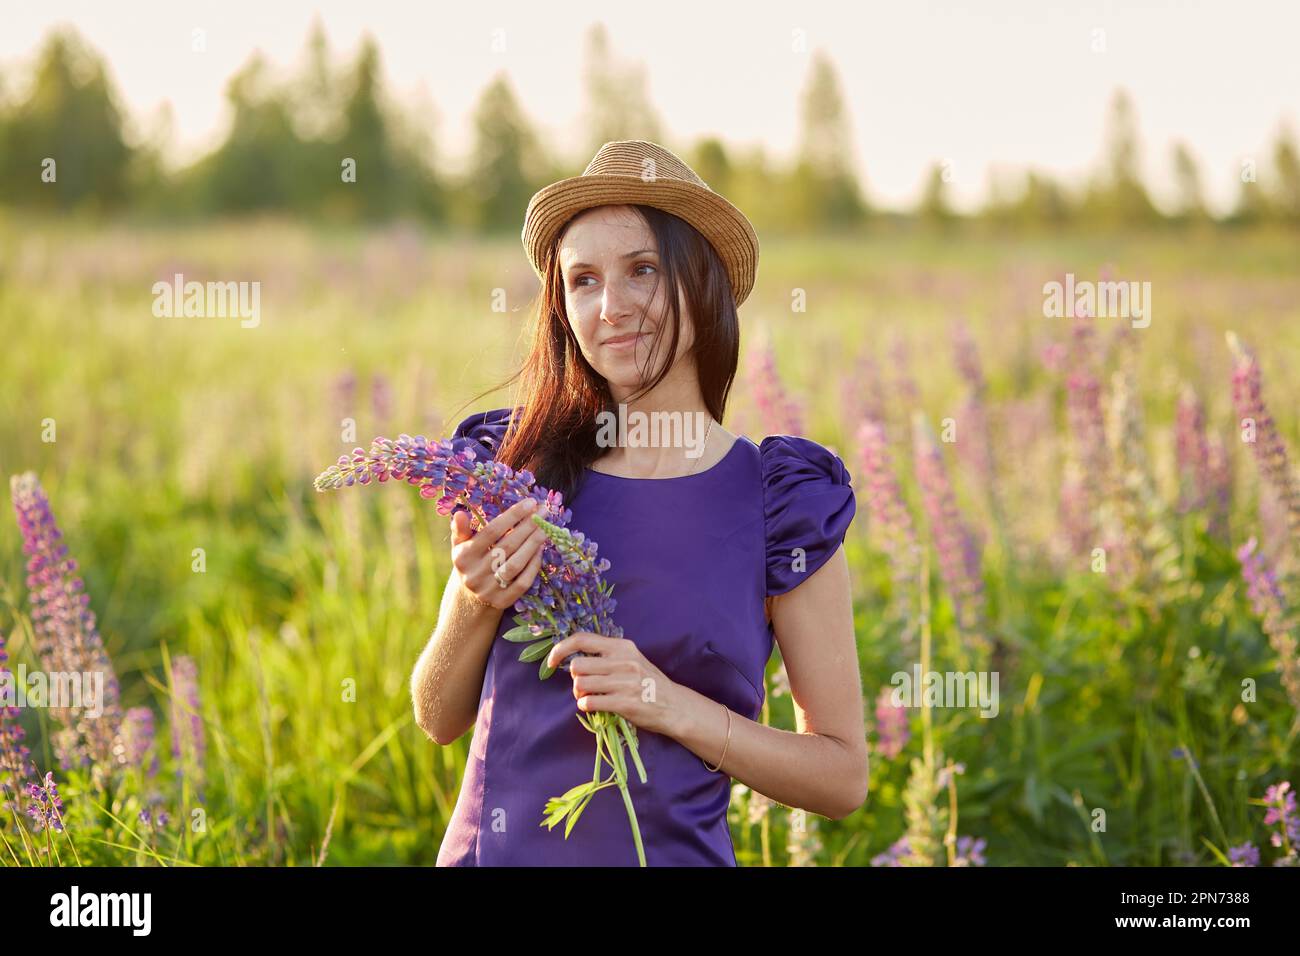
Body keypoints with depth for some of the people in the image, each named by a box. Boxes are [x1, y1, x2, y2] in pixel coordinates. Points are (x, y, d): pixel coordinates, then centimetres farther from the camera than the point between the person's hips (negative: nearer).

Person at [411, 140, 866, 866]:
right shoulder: (520, 465, -3)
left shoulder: (783, 502, -7)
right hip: (493, 847, 2)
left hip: (669, 849, -2)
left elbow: (844, 778, -5)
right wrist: (475, 605, -13)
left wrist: (671, 705, -16)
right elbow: (440, 718, 5)